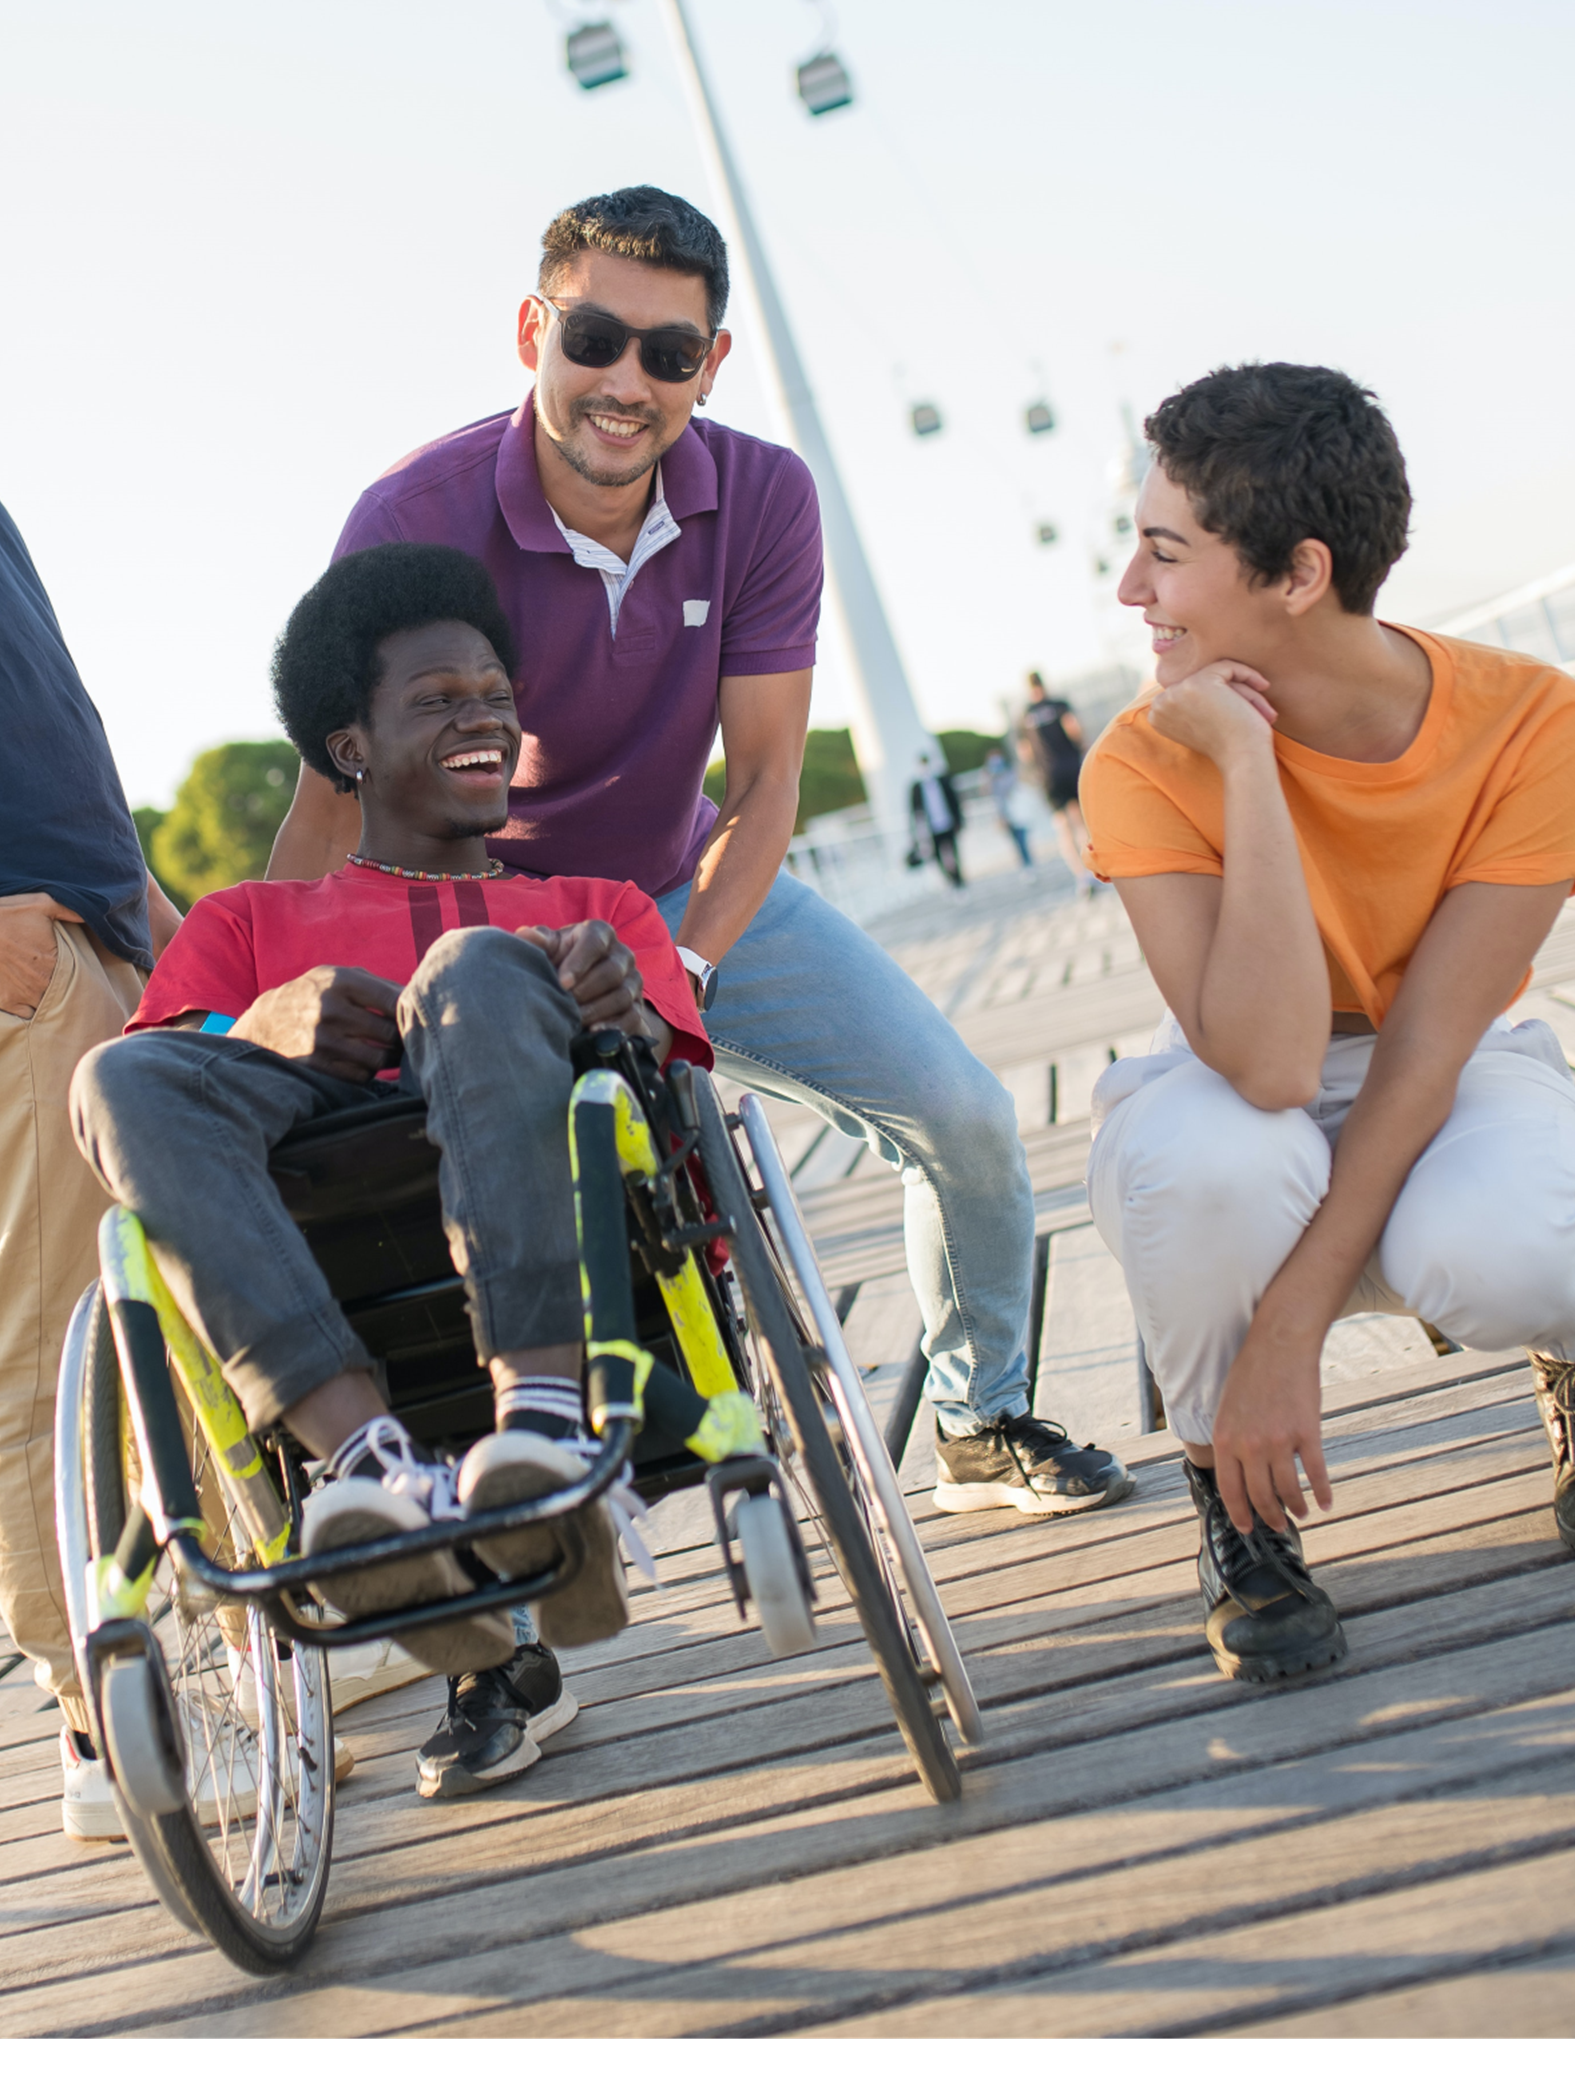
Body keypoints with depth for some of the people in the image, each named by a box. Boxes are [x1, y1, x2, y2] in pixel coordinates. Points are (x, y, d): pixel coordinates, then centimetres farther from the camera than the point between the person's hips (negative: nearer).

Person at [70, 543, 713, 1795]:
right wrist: (266, 1025, -10)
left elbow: (678, 1074, 16)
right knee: (120, 1074, -29)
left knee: (478, 968, -31)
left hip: (547, 1204, -1)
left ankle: (546, 1404, -49)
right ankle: (364, 1445, -47)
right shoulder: (250, 920, 34)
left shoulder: (602, 907, 35)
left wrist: (624, 1014, -9)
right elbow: (158, 1067, 14)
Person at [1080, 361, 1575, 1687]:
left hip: (1457, 1079, 0)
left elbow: (1427, 1042, -22)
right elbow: (1266, 1065, -33)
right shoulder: (1148, 764, -22)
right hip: (1247, 1104, 0)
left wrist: (1293, 1322, -29)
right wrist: (1246, 766, -35)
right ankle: (1240, 1513, -8)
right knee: (1204, 1163, -38)